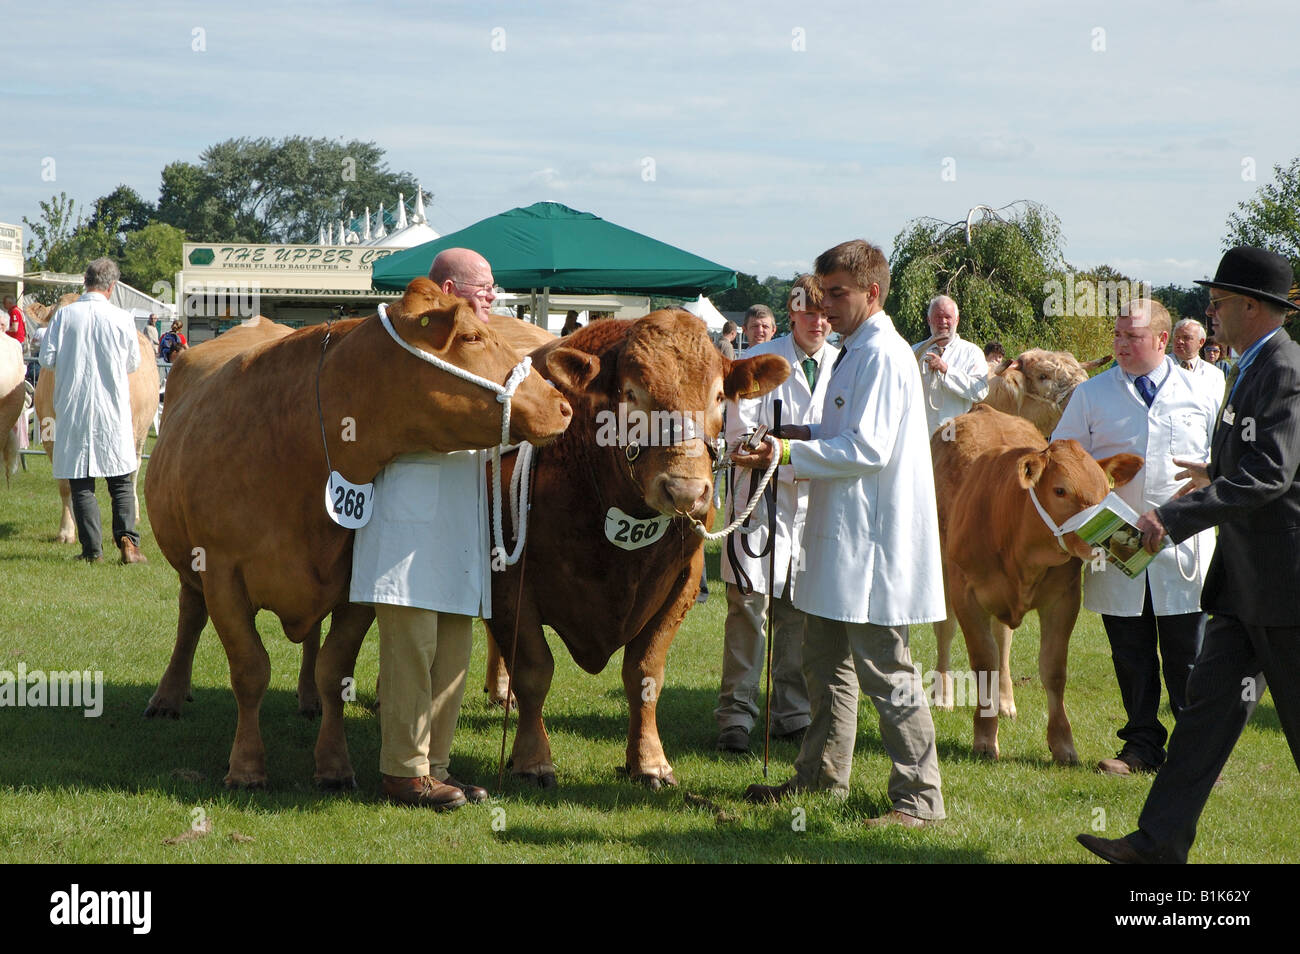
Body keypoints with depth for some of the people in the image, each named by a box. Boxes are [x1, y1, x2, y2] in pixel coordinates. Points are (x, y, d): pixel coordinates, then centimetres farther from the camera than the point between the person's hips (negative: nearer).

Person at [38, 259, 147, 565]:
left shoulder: (63, 315, -6)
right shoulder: (122, 319, -5)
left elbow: (47, 359, -4)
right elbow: (133, 364, 6)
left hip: (73, 409, 0)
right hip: (113, 411, 0)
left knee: (81, 483, 6)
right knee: (121, 481, 8)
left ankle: (91, 548, 4)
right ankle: (127, 539, -6)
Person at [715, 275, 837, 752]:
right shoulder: (758, 361, -4)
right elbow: (740, 435, -7)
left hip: (815, 503, 3)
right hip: (763, 496, -3)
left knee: (801, 610, 8)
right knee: (748, 605, -6)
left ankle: (792, 713, 18)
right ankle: (736, 714, 1)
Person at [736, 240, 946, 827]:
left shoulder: (883, 355, -15)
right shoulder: (855, 353, 17)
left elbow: (868, 449, -21)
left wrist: (787, 454, -19)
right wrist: (805, 435, 9)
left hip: (872, 544, -11)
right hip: (839, 538, 11)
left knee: (885, 672, -7)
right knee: (826, 662, 18)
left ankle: (919, 798, -1)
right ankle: (821, 776, 30)